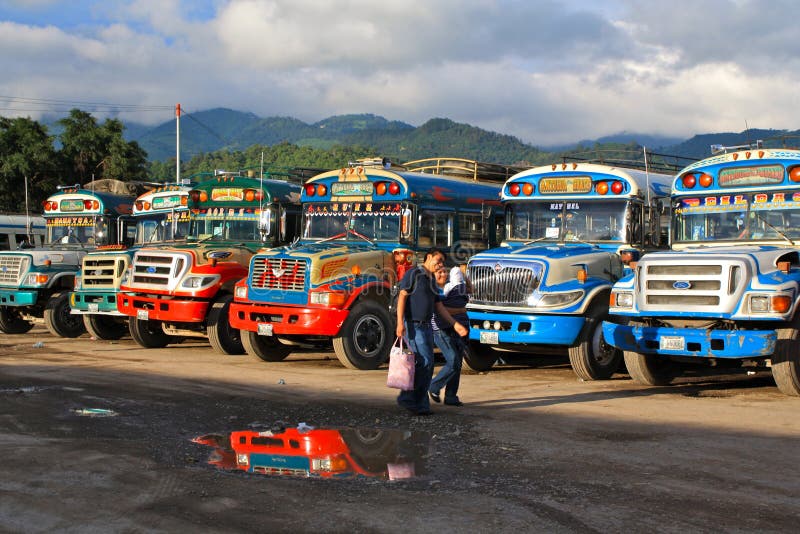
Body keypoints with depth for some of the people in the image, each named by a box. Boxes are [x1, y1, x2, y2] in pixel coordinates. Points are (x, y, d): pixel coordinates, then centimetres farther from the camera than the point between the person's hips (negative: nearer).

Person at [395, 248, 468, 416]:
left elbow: (439, 307, 21)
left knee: (427, 366, 5)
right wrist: (400, 323, -23)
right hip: (413, 325, -9)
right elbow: (402, 297, -13)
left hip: (426, 326, 9)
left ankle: (420, 404, 10)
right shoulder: (413, 274, -5)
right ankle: (406, 397, -7)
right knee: (424, 361, -15)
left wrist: (455, 324, 13)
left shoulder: (431, 282, 20)